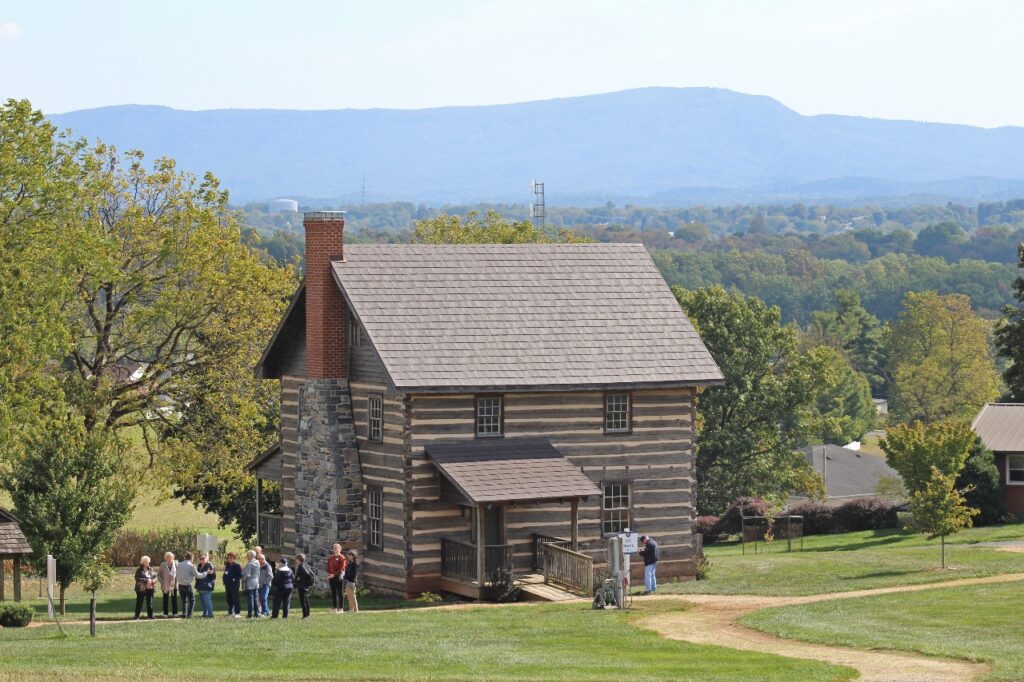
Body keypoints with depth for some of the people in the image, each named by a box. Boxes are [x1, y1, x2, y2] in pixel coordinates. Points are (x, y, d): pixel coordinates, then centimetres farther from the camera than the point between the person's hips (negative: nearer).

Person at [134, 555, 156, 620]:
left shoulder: (150, 570, 12)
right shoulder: (139, 570, -2)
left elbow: (155, 578, 12)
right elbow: (137, 578, -12)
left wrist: (152, 581, -10)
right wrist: (146, 581, -18)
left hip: (149, 589, 4)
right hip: (141, 589, -4)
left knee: (150, 603, 5)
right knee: (139, 602, -1)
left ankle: (150, 616, 13)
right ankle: (137, 616, 5)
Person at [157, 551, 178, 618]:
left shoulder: (176, 564, 1)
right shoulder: (163, 565, 0)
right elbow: (159, 574, 4)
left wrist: (176, 581, -4)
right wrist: (162, 582, -6)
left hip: (174, 585, 0)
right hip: (165, 585, 0)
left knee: (174, 599, 2)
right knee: (165, 599, 4)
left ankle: (175, 612, 8)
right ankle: (165, 613, 9)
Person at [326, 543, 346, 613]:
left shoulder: (341, 558, -5)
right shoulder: (330, 558, 14)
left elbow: (341, 568, -12)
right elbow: (328, 567, 15)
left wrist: (334, 574, -17)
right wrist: (328, 575, -1)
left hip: (339, 577, -6)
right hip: (331, 578, 6)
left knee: (340, 593, -3)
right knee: (333, 593, 8)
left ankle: (340, 608, 0)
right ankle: (334, 608, 12)